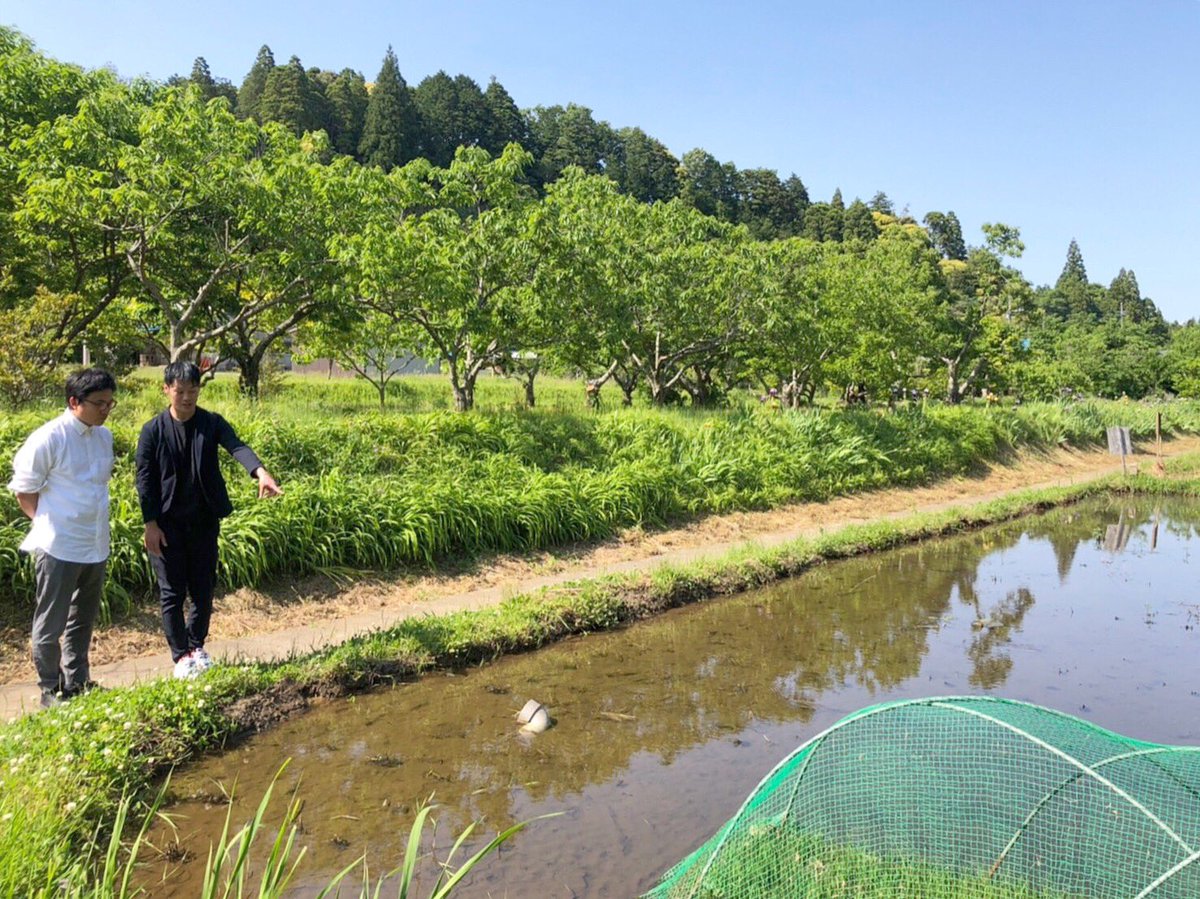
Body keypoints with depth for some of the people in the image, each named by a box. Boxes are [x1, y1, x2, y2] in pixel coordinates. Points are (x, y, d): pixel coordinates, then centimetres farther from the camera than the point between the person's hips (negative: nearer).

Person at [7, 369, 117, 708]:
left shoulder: (105, 436, 4)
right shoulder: (48, 439, -16)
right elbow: (24, 489, -7)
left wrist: (97, 520, 12)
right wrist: (47, 524, -1)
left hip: (97, 546, 6)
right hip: (59, 548, -6)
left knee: (83, 619, 19)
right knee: (50, 624, 8)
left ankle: (77, 681, 33)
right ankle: (51, 689, 22)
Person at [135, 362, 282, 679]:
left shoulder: (211, 423, -2)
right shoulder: (153, 430, -5)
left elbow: (237, 447, -21)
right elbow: (144, 479, -4)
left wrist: (260, 472, -41)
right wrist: (150, 524, -8)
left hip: (204, 521, 2)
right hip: (167, 523, -2)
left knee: (203, 589, 10)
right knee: (172, 593, 5)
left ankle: (196, 645, 31)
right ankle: (180, 655, 18)